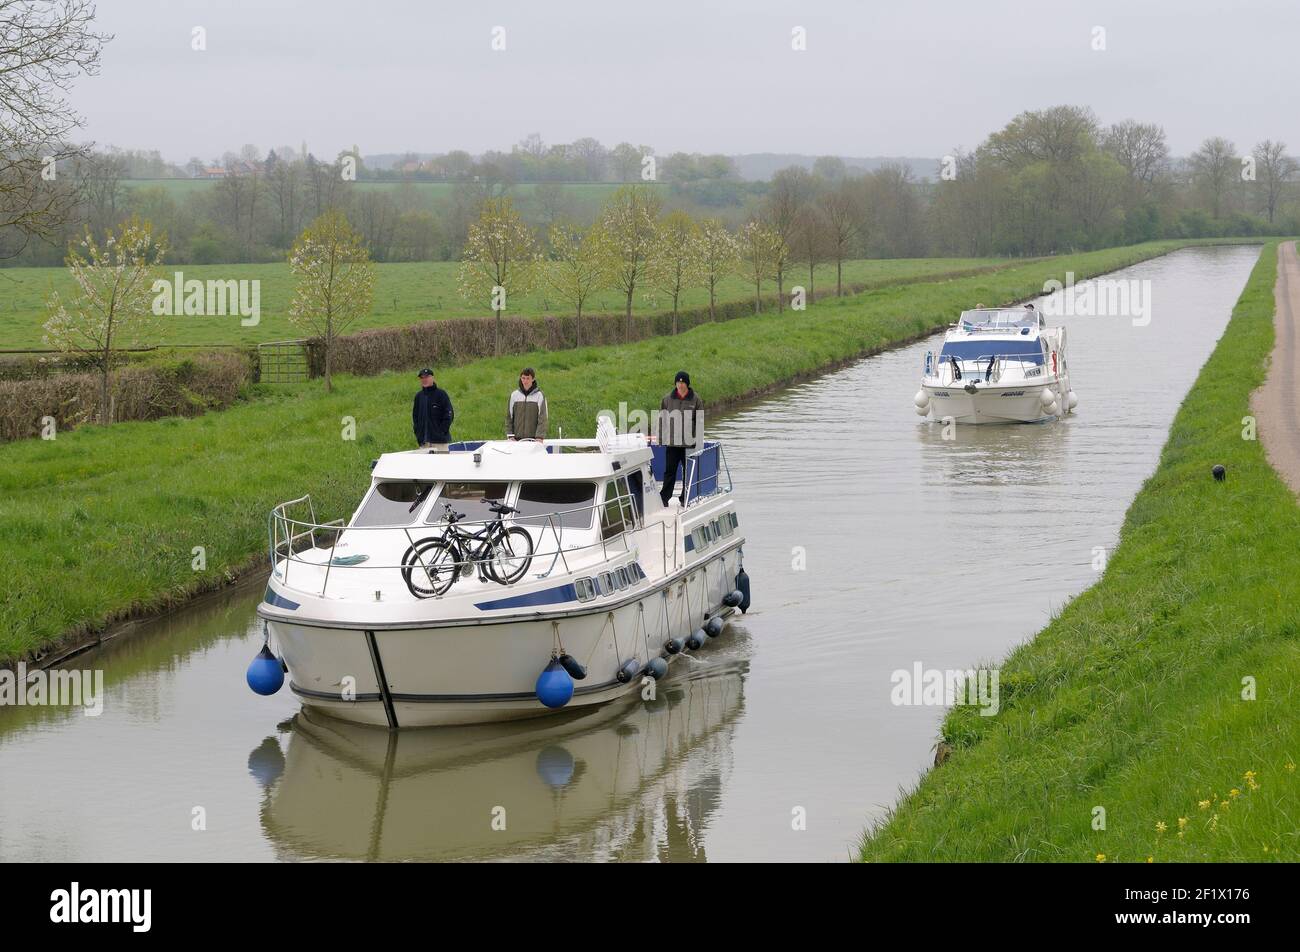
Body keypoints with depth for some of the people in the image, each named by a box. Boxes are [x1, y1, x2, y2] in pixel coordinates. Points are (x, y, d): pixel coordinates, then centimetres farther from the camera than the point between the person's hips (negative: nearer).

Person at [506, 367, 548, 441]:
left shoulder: (539, 395, 0)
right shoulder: (514, 395, 7)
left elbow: (542, 418, -4)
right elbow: (509, 417, 10)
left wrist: (539, 436, -14)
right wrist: (510, 435, 1)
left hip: (533, 438, -2)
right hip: (517, 438, 2)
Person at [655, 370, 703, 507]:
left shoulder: (695, 400, 0)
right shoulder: (668, 399, 4)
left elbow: (700, 421, 3)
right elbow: (661, 419, 8)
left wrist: (697, 438, -3)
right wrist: (661, 437, 3)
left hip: (689, 443, -1)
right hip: (672, 443, 1)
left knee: (688, 471, 7)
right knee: (669, 471, 2)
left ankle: (685, 498, 16)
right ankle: (664, 498, 7)